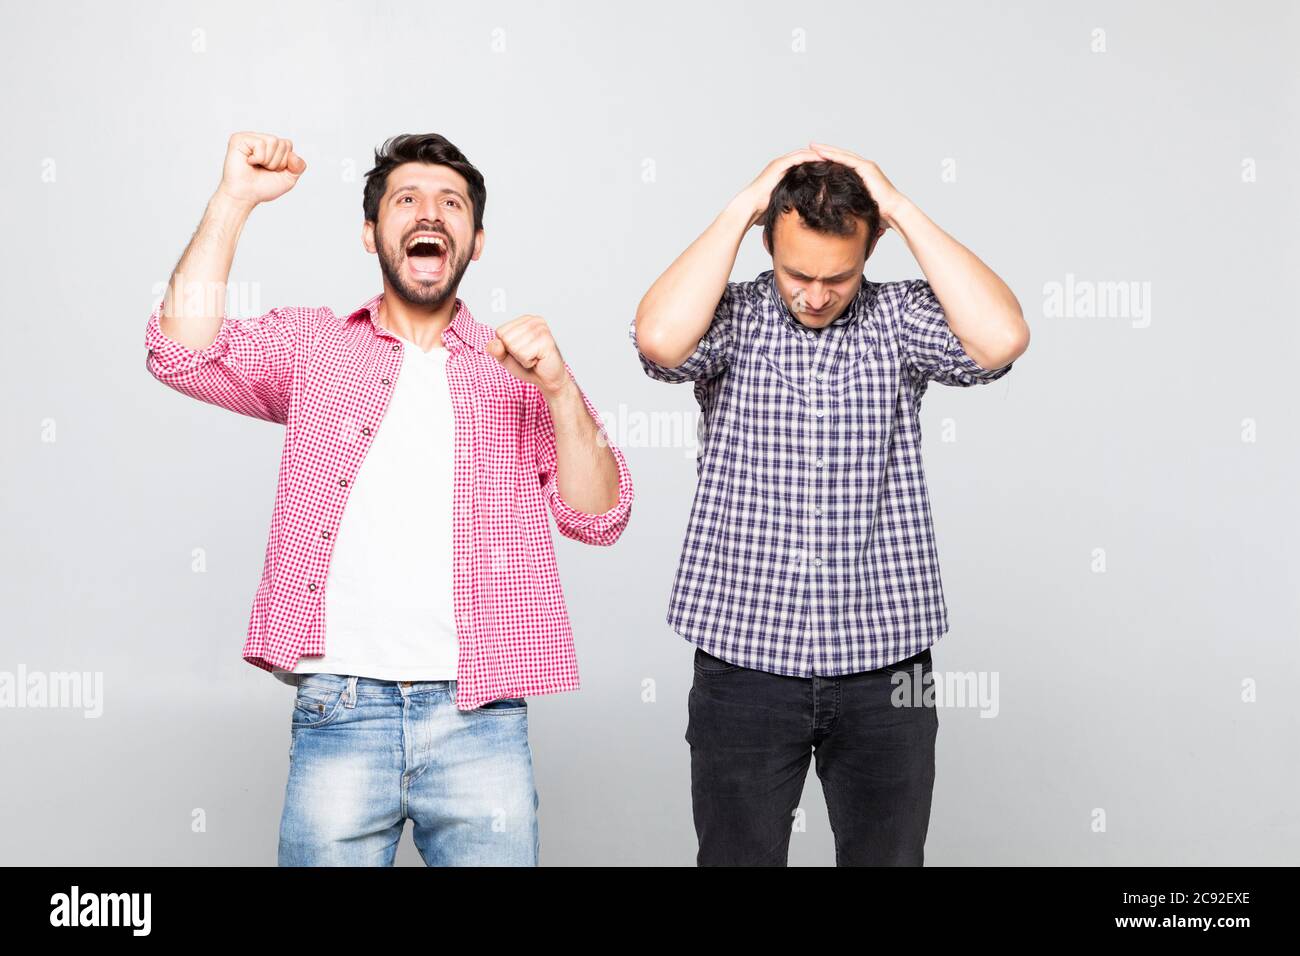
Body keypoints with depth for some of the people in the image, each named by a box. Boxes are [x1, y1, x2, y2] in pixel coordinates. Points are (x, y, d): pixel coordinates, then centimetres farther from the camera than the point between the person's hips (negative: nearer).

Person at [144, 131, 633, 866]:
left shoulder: (518, 367, 11)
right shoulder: (313, 346, 11)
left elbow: (599, 519, 3)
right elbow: (182, 350, -4)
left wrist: (559, 387, -12)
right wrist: (235, 200, -5)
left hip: (480, 722, 1)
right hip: (337, 714, 0)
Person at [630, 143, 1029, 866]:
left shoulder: (901, 317, 1)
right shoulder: (732, 317, -1)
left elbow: (1003, 338, -18)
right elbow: (659, 339, -23)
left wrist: (901, 208, -13)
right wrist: (742, 207, -15)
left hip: (884, 668, 1)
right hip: (744, 663, -1)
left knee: (887, 857, 12)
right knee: (738, 857, 10)